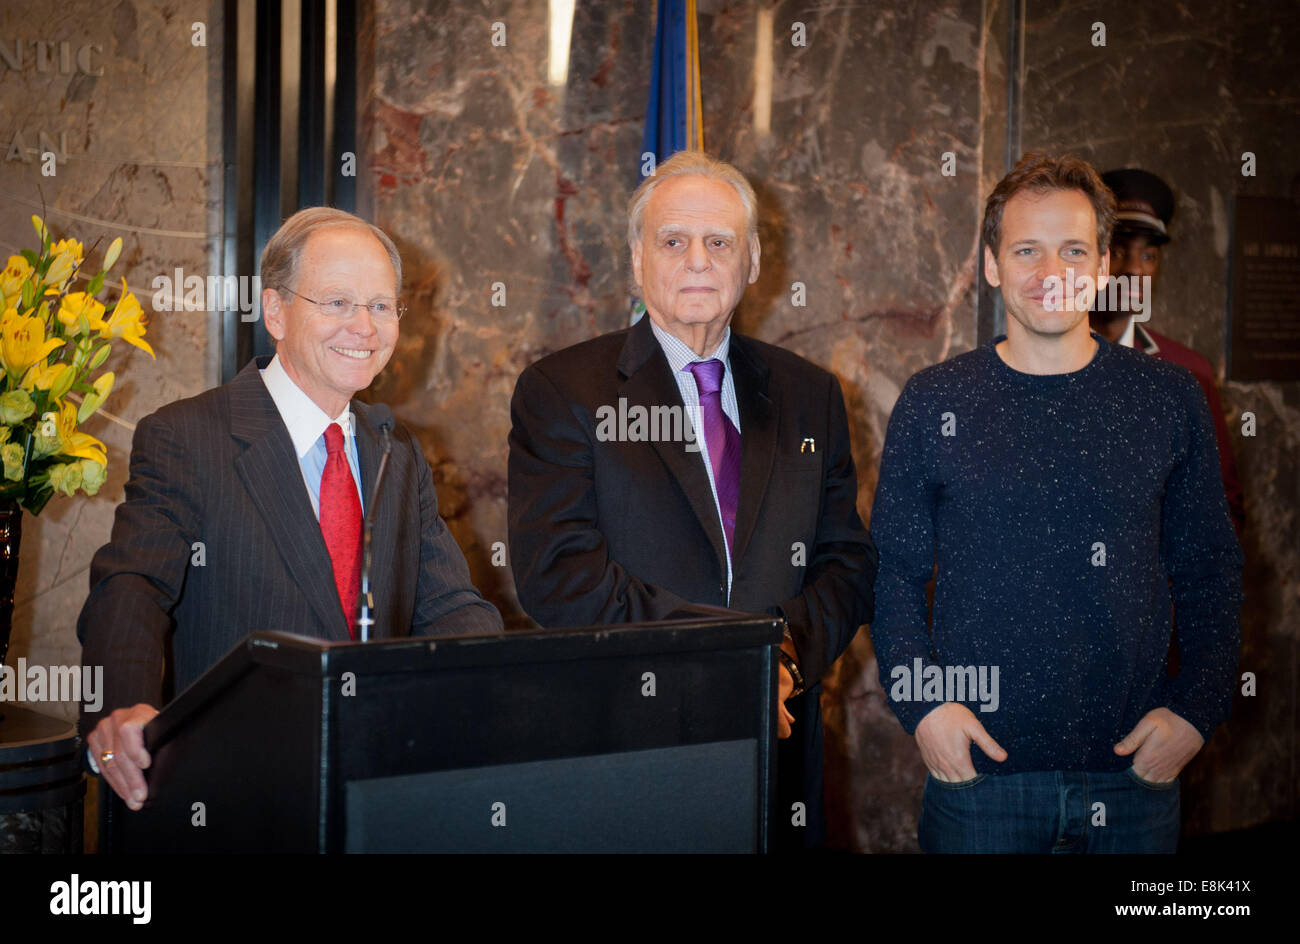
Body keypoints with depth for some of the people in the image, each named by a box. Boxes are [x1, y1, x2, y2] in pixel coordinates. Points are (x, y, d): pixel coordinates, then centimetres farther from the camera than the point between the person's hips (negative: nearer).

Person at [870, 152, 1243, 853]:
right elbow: (893, 571, 3)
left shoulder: (1169, 398, 3)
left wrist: (1197, 708, -3)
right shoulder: (932, 402, 0)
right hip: (978, 766, -1)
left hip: (1135, 769, 1)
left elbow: (1210, 572, 8)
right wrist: (922, 704, -9)